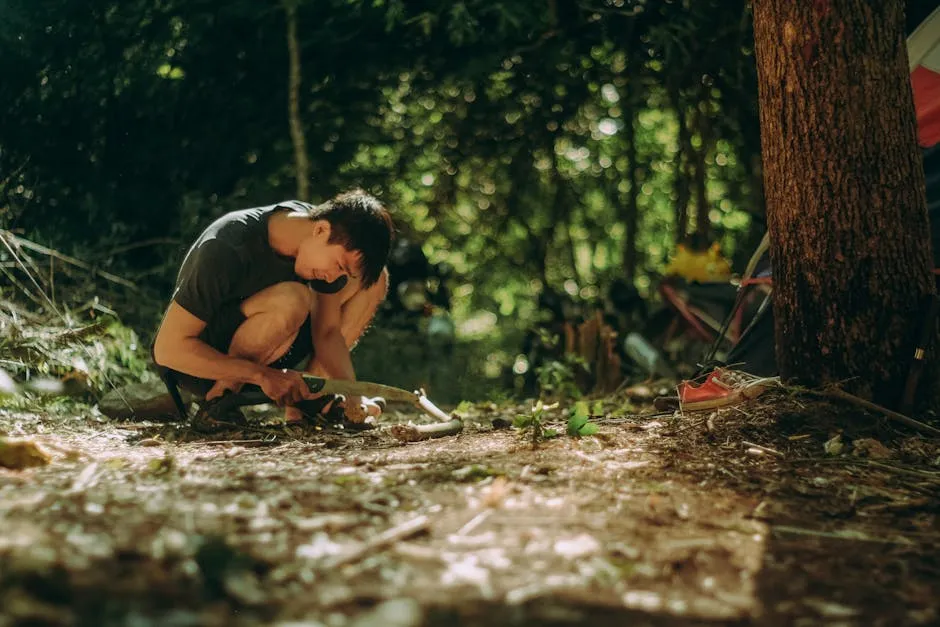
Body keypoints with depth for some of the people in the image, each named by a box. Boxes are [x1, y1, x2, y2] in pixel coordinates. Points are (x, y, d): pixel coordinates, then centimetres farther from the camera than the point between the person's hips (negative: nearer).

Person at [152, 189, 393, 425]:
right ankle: (219, 399, -15)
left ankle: (304, 398, -6)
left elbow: (328, 331, -7)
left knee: (374, 280, -6)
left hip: (261, 361, 7)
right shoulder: (226, 247, -30)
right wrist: (263, 375, -32)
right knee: (291, 301, -37)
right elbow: (168, 349, -28)